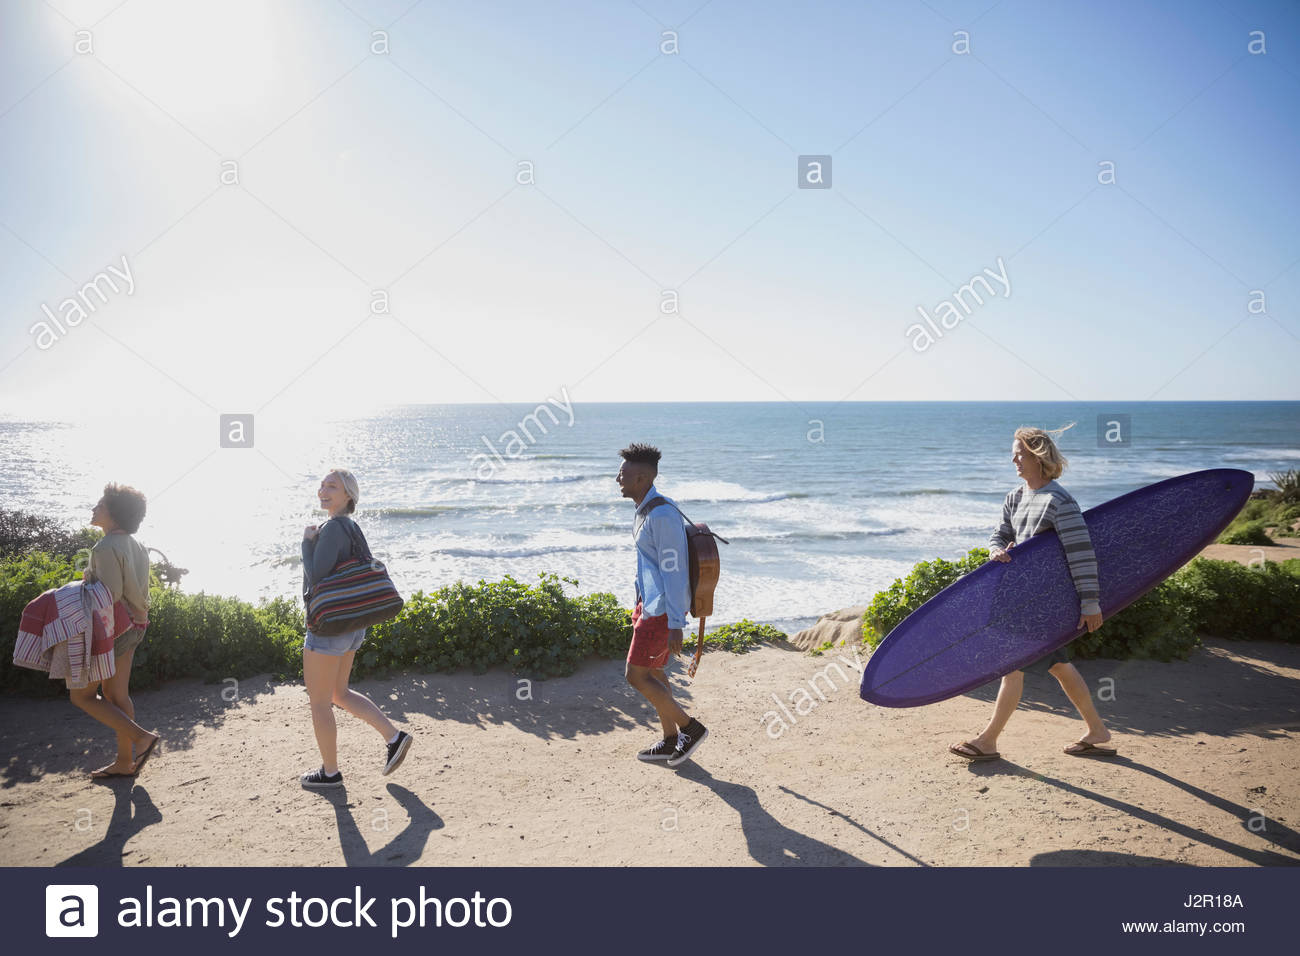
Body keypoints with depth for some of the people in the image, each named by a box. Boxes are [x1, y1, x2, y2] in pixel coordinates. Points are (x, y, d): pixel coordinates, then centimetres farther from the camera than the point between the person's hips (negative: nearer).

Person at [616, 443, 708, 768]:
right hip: (649, 603, 10)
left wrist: (676, 625, -22)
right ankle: (670, 741, 26)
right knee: (652, 672, 15)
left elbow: (675, 571, -23)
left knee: (636, 675, -5)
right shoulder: (644, 510, 9)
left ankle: (690, 727, 8)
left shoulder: (662, 516, -22)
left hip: (663, 609, -10)